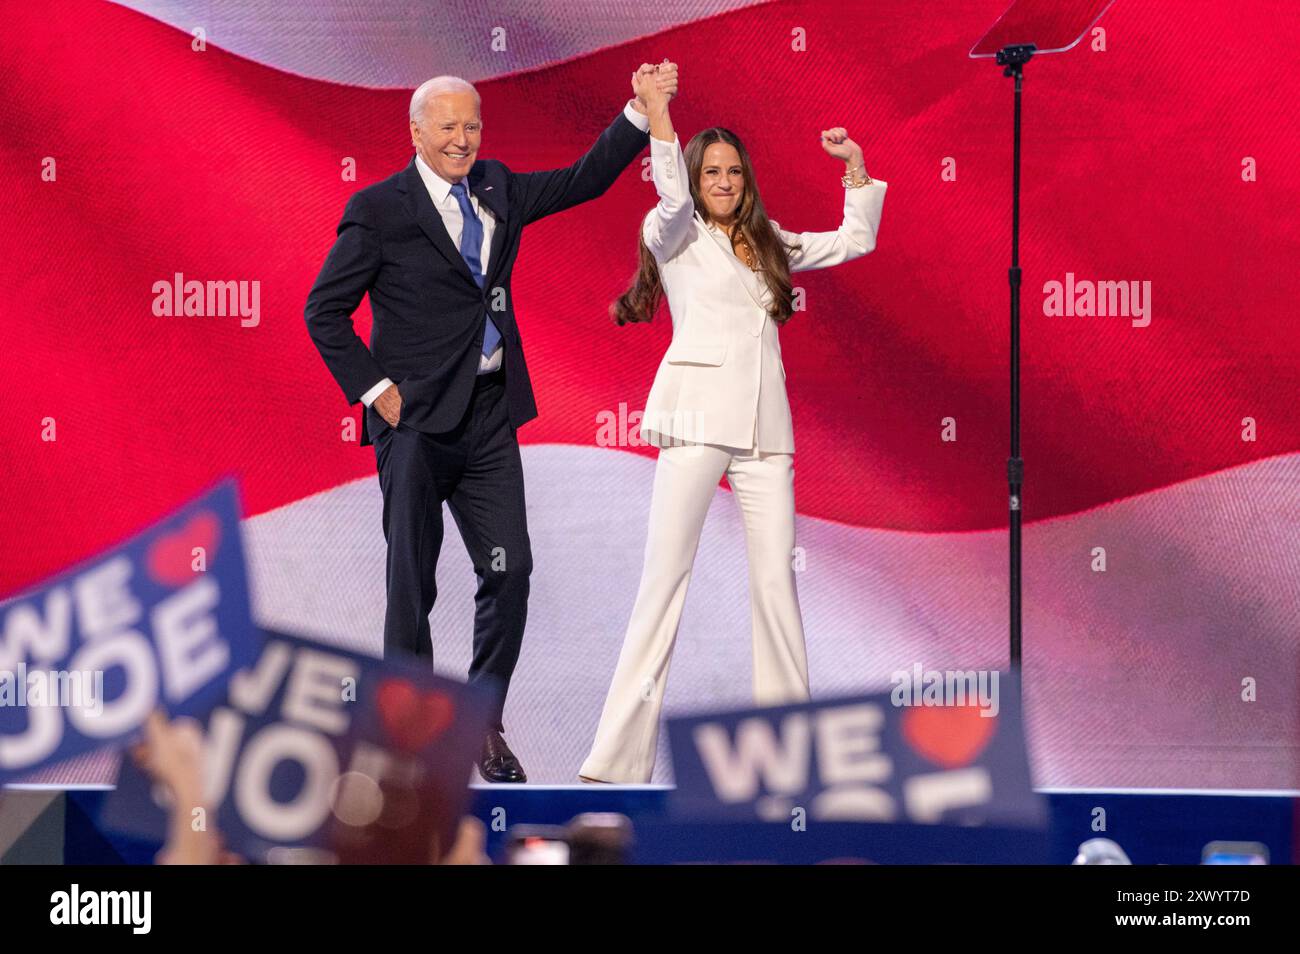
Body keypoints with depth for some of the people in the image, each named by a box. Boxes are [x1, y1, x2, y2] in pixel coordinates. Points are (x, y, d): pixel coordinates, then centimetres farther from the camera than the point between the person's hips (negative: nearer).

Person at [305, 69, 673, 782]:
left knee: (510, 570, 0)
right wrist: (375, 390, -9)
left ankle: (484, 722, 16)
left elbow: (585, 181, 18)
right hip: (417, 419, -5)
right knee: (412, 583, 0)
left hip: (491, 416, 5)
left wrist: (641, 113, 7)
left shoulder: (497, 190, 12)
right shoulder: (379, 209, -5)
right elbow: (325, 311, -3)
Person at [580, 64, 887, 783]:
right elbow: (673, 197, -15)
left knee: (776, 578, 1)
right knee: (667, 576, -11)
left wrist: (856, 168, 20)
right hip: (699, 415, -5)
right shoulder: (677, 236, 7)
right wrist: (656, 111, -22)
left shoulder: (768, 245, 23)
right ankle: (617, 760, -13)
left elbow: (854, 240, 29)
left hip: (764, 425, 5)